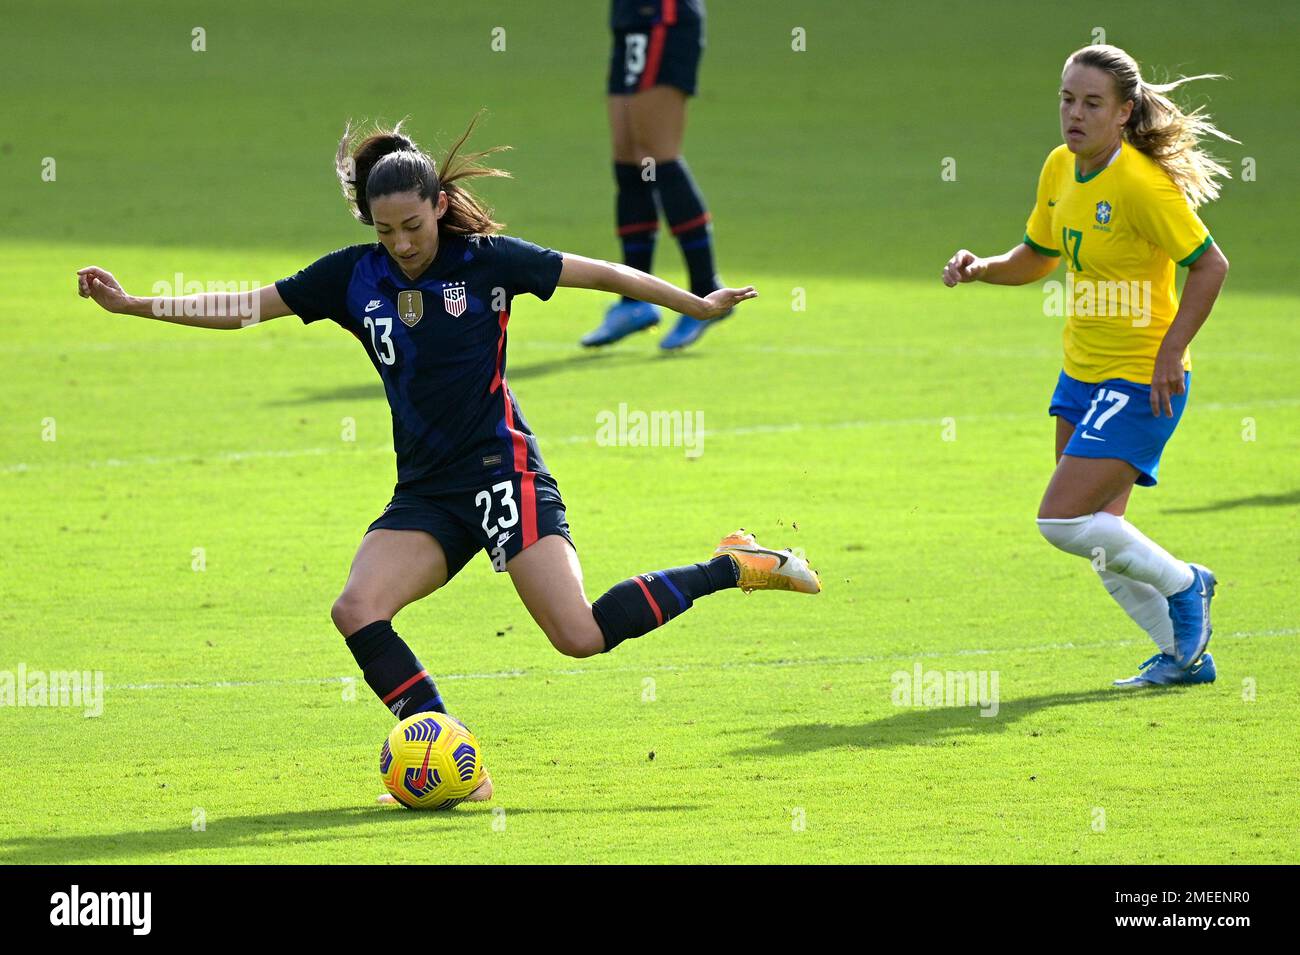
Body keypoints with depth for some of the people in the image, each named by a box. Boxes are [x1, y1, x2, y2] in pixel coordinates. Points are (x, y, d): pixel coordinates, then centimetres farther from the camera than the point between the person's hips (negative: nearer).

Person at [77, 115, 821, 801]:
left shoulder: (487, 261, -5)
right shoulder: (354, 277, 5)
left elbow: (600, 273, 3)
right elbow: (243, 307, 7)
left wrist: (697, 305, 5)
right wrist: (134, 305, 0)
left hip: (501, 471, -5)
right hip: (425, 494, 5)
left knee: (581, 636, -17)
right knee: (356, 610, -18)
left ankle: (735, 568, 5)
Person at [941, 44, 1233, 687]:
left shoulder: (1141, 184, -21)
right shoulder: (1060, 168, 4)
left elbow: (1209, 265, -17)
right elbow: (1035, 259, 18)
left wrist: (1170, 351, -21)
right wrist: (977, 268, -1)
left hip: (1141, 380, -8)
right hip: (1081, 373, 8)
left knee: (1064, 522, -15)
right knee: (1095, 535, 8)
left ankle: (1182, 585, 8)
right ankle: (1184, 653, 22)